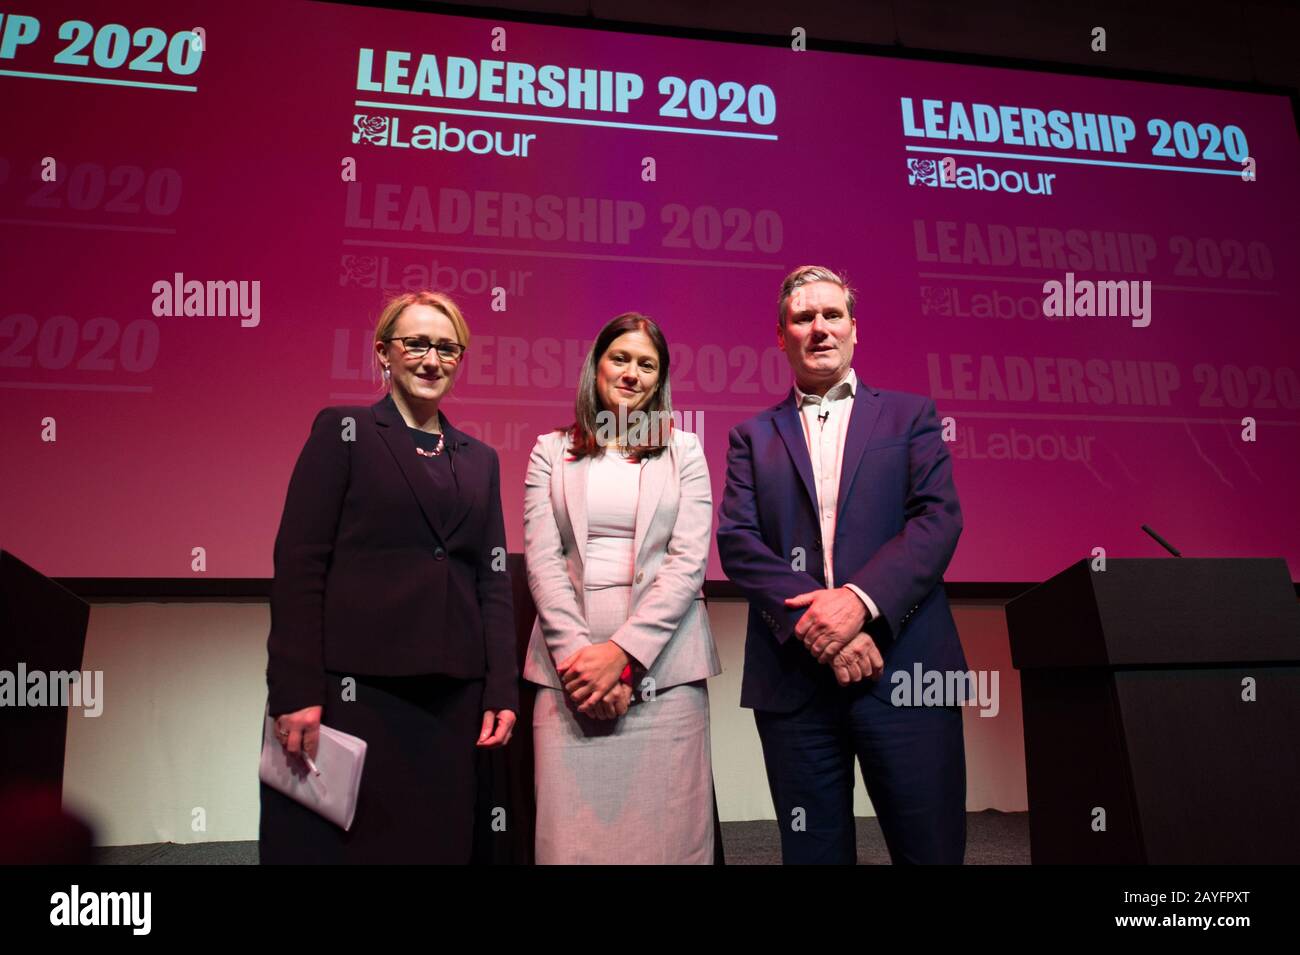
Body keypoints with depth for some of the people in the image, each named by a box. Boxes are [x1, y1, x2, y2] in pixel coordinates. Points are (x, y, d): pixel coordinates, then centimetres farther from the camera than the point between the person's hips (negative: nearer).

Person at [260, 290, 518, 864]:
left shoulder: (479, 459, 14)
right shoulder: (343, 432, 2)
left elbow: (493, 581, 11)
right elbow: (298, 564, -6)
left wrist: (502, 691, 4)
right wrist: (296, 693, -13)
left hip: (452, 698, 4)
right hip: (353, 690, -4)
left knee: (438, 841, 11)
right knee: (339, 842, 5)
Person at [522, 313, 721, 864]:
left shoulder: (684, 450, 10)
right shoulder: (552, 451, 12)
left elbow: (689, 561, 0)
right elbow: (542, 560, 3)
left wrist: (621, 653, -11)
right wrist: (579, 654, -10)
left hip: (662, 659, 0)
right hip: (571, 662, 1)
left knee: (666, 829, 0)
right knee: (571, 830, 1)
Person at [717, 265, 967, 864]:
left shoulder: (909, 415, 11)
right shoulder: (753, 436, 13)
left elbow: (939, 518, -2)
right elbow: (738, 541, 0)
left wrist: (860, 598, -17)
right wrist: (812, 621, -14)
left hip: (905, 667, -1)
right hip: (794, 675, 1)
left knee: (932, 848, 5)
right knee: (812, 852, 11)